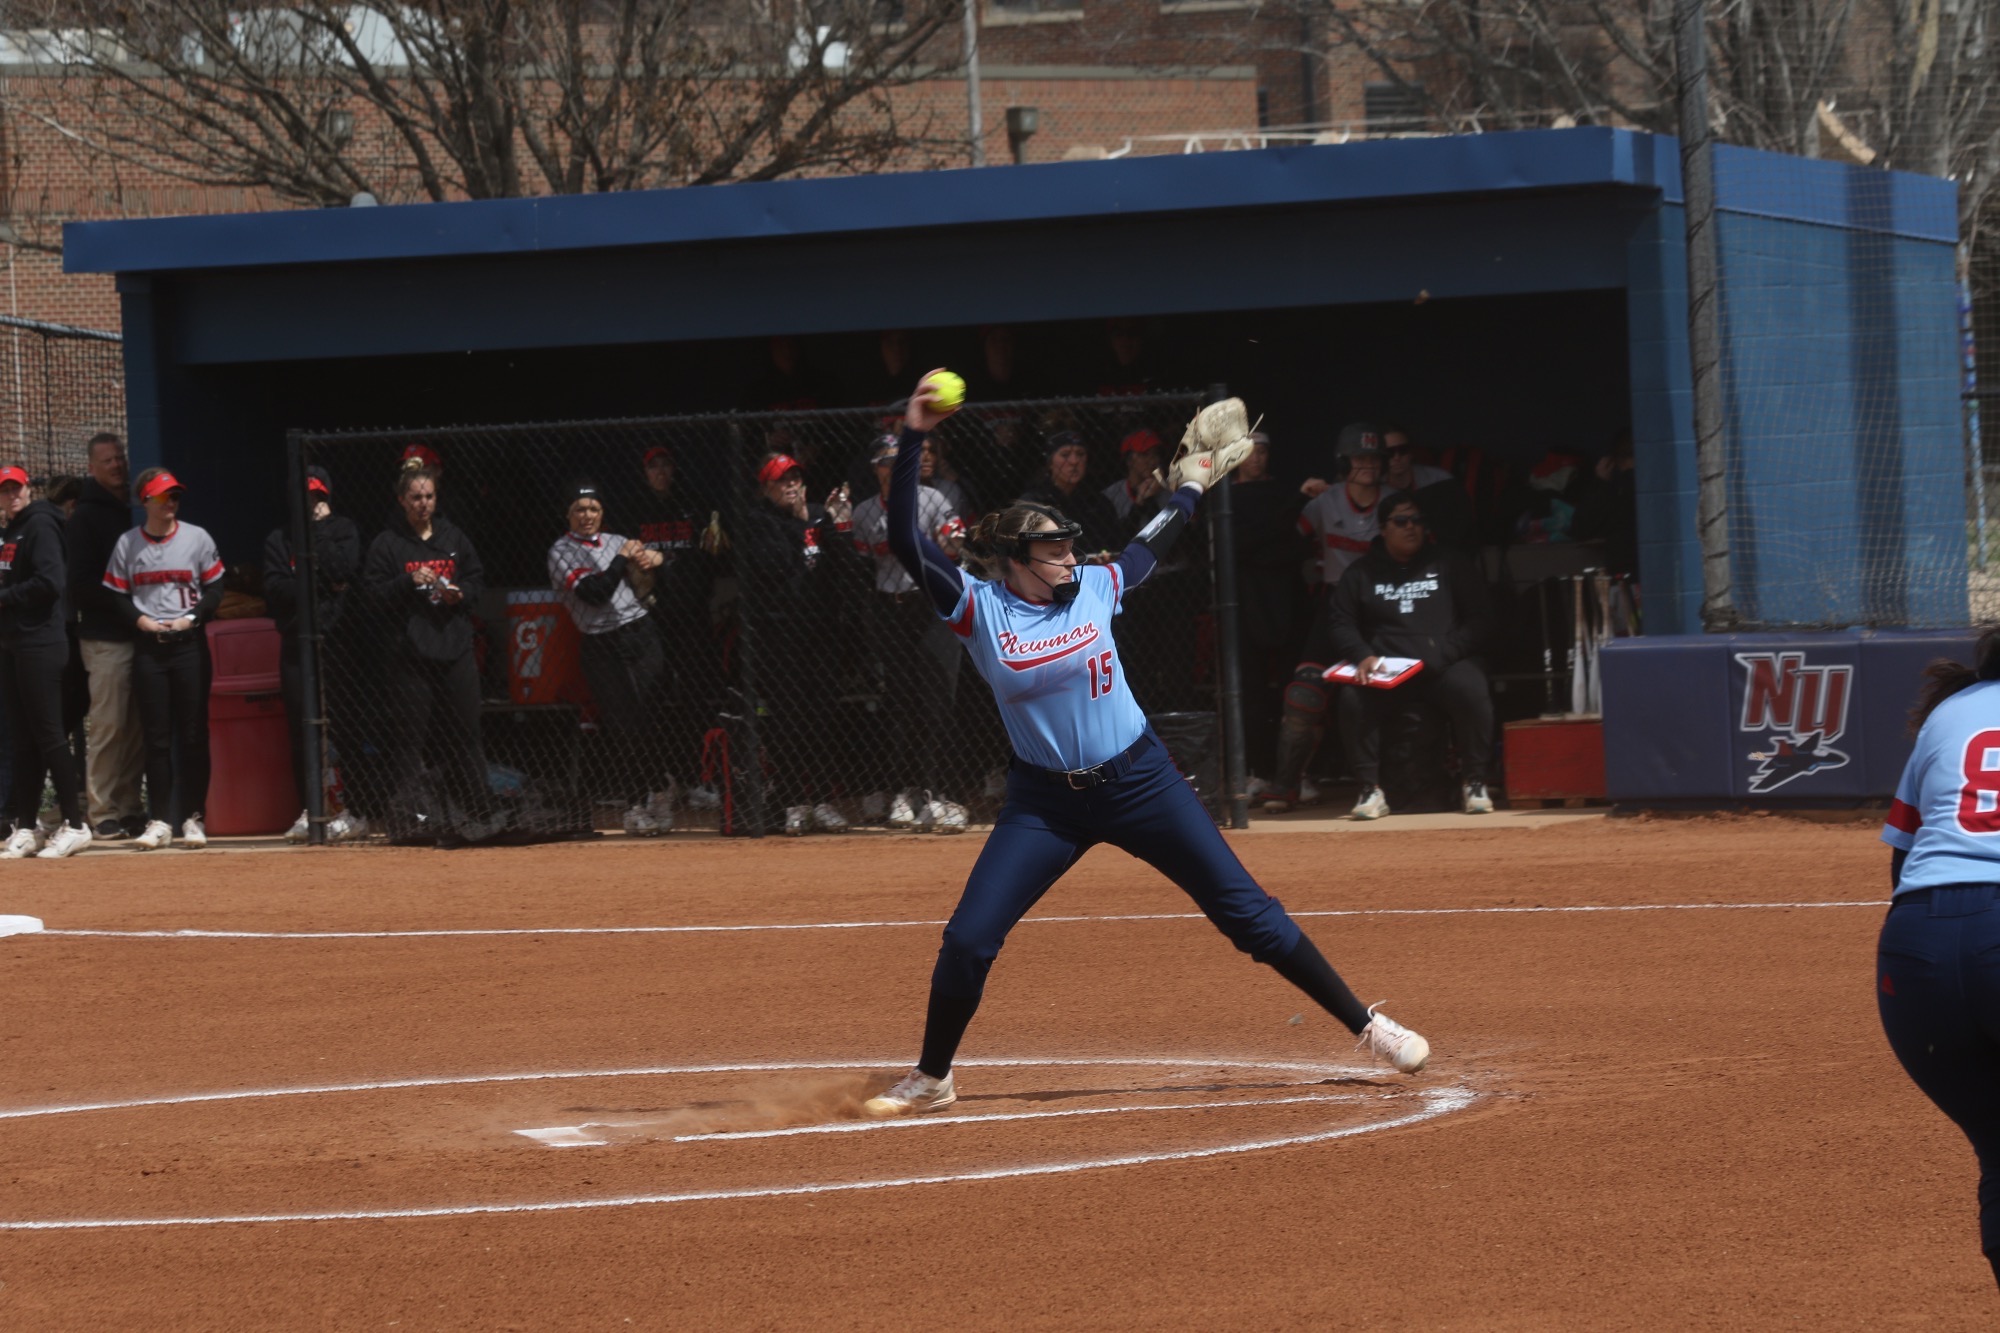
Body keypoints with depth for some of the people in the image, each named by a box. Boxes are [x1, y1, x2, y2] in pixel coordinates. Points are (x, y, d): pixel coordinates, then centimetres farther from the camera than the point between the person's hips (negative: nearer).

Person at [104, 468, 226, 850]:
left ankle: (192, 817, 7)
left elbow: (214, 589, 5)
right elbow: (116, 594, 7)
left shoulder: (197, 539, 3)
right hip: (148, 647, 0)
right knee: (156, 736, 1)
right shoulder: (127, 544, 5)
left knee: (193, 734, 0)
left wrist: (192, 618, -11)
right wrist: (139, 619, -11)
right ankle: (159, 821, 4)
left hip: (190, 643, 0)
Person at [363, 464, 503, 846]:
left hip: (455, 647, 3)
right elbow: (374, 593, -4)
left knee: (464, 730, 4)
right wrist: (409, 582, -18)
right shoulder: (387, 543, 1)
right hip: (409, 652, -3)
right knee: (410, 734, -4)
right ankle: (412, 814, -1)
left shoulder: (454, 538, 12)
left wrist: (460, 595, -4)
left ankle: (481, 811, 7)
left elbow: (478, 579, 16)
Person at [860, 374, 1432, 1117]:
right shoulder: (978, 610, -9)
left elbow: (1152, 546, 21)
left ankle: (1366, 1026, 11)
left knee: (1246, 911, 3)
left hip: (1140, 780, 1)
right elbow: (905, 542, -20)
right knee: (967, 940, -8)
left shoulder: (1094, 588, -1)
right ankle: (931, 1079, 12)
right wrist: (912, 442, -26)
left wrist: (1189, 489, 30)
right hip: (1044, 802, -1)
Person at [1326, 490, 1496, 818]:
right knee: (1352, 697, -31)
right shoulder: (1363, 573, 16)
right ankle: (1370, 788, -24)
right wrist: (1362, 656, -11)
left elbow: (1479, 620, 7)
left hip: (1443, 666, -1)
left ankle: (1474, 782, -19)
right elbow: (1339, 623, 11)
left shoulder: (1450, 567, 13)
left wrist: (1441, 655, -9)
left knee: (1471, 690, -34)